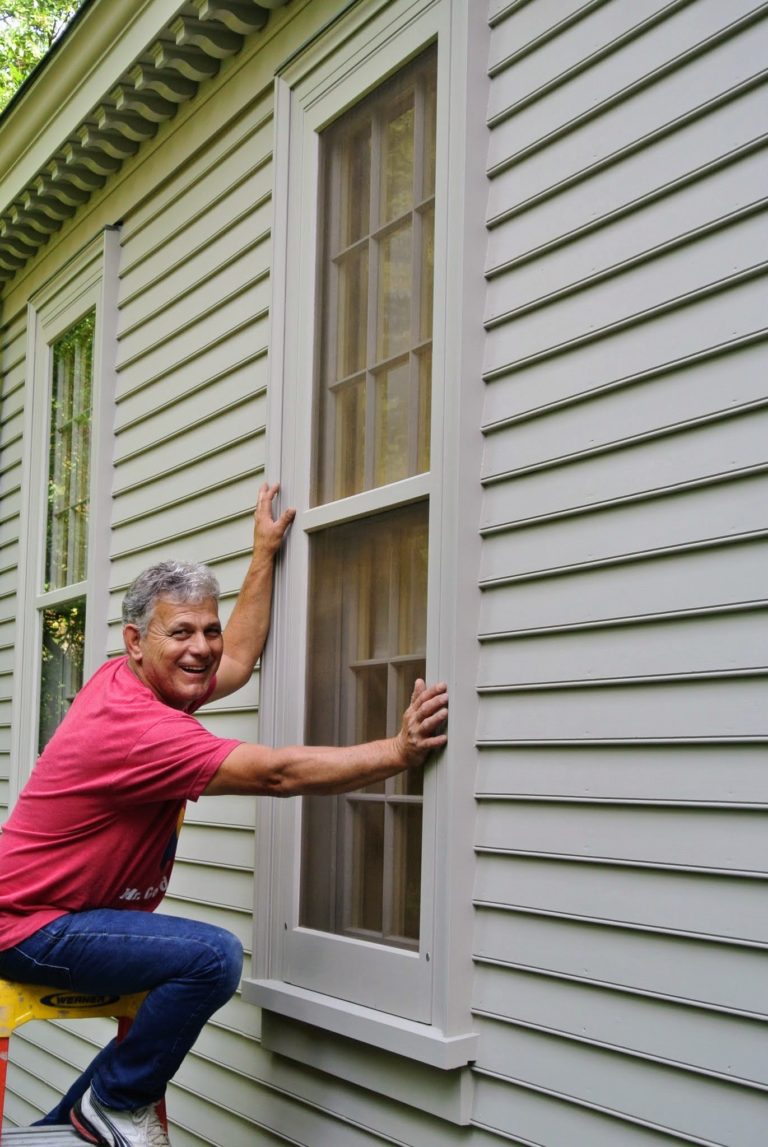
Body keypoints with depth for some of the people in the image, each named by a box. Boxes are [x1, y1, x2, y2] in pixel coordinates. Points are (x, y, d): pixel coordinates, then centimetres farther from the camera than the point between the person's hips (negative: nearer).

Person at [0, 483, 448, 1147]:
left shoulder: (126, 679, 2)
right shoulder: (133, 724, -26)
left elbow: (236, 662, 18)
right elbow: (277, 774, -29)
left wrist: (264, 554, 17)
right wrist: (400, 750, -25)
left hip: (62, 914, 10)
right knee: (212, 957, -27)